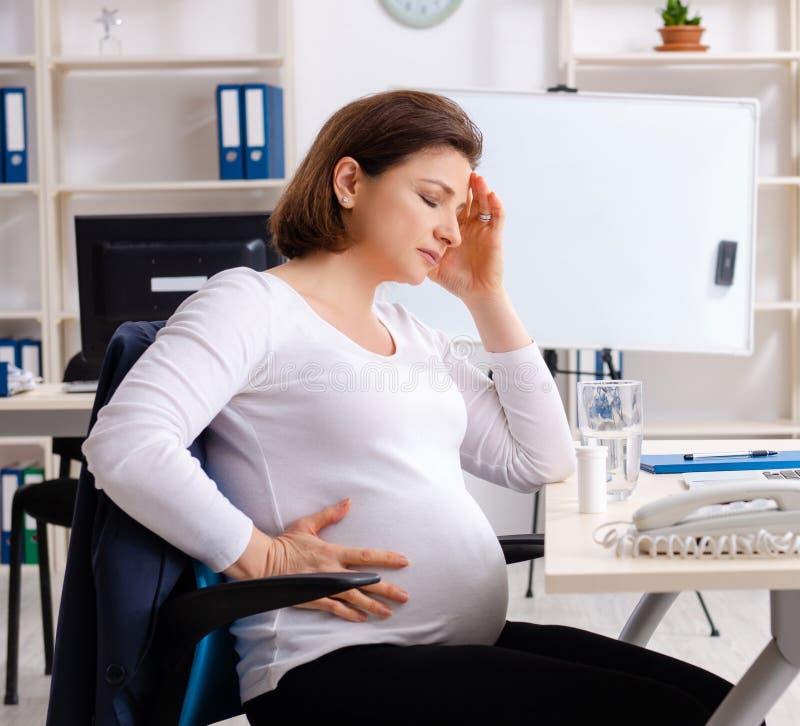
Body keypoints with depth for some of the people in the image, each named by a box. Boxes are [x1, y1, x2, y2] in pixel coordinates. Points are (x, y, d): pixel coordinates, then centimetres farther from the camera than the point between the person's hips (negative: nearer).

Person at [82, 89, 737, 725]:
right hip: (338, 666, -8)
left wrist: (486, 296, 12)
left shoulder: (415, 336, 20)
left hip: (473, 646, 8)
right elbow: (124, 443, -18)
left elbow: (543, 463, 14)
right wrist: (264, 558, -18)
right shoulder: (253, 303, -4)